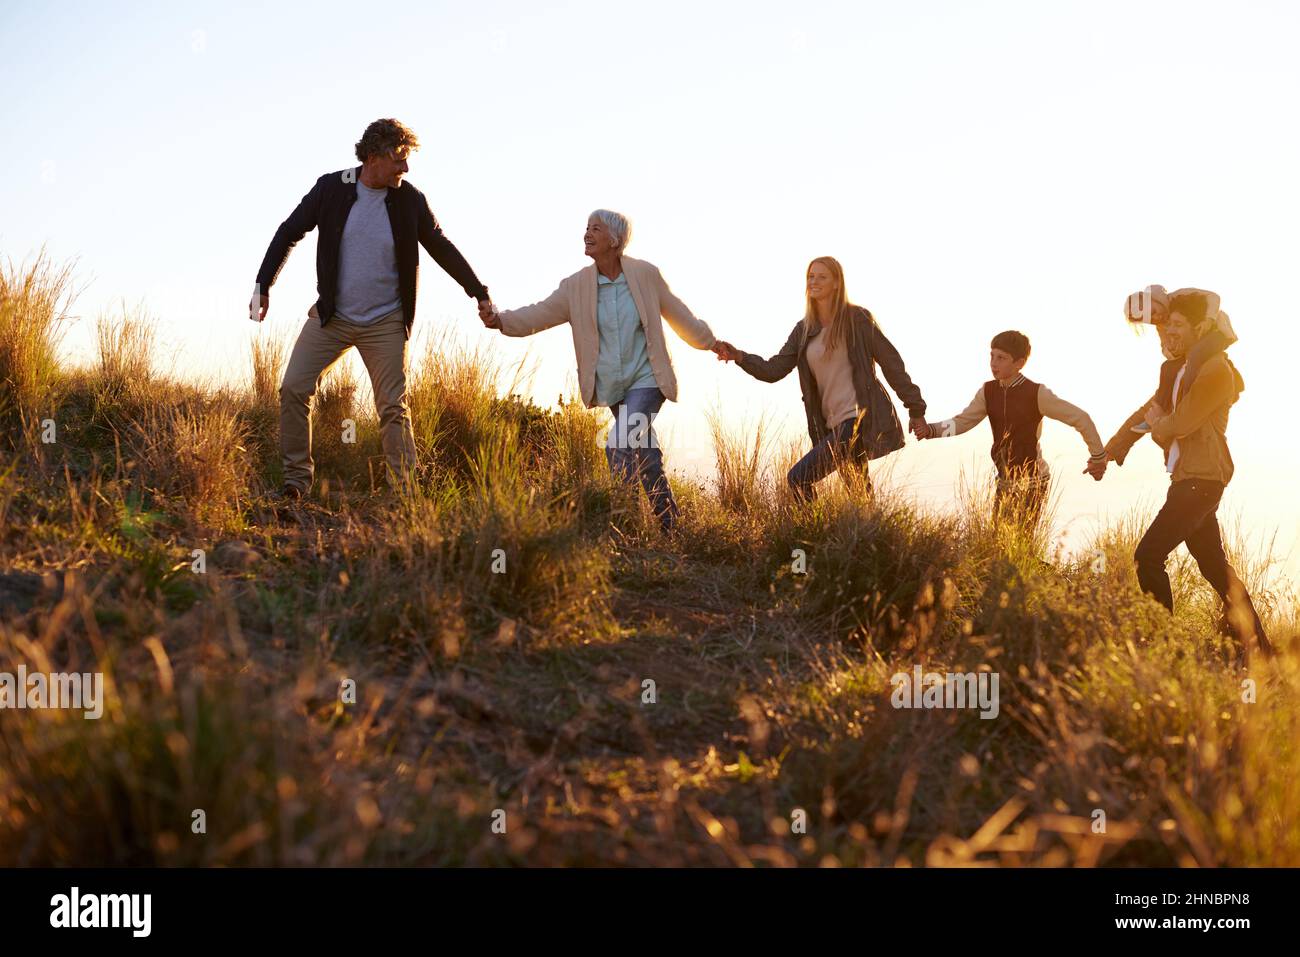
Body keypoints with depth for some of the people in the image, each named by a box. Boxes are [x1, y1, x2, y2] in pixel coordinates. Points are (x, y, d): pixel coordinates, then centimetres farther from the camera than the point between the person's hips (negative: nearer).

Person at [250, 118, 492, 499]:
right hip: (330, 316, 1)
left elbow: (442, 249, 5)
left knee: (394, 408, -3)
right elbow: (289, 232, 5)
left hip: (385, 323, -1)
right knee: (294, 388, -6)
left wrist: (480, 294, 7)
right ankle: (297, 479, 7)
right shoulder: (331, 188, -6)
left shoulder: (410, 200, -7)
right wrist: (263, 285, 1)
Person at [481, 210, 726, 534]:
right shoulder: (577, 286, -4)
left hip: (646, 378, -4)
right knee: (640, 447, 15)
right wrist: (500, 319, -30)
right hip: (610, 385, 4)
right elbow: (541, 314, -12)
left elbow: (677, 313, 5)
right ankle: (669, 519, 30)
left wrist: (712, 343, 16)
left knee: (619, 446, -21)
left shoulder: (646, 275, -8)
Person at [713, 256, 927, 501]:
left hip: (860, 419, -7)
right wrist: (739, 357, -10)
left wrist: (915, 408, -2)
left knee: (798, 479, -16)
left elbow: (890, 361, -2)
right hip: (833, 424, 7)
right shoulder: (803, 330, 12)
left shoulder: (856, 318, -5)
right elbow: (773, 370, 6)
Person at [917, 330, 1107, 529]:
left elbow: (1080, 419, -10)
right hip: (1005, 482, 6)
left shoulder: (1037, 394, -16)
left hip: (1032, 483, -6)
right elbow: (963, 421, -2)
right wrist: (929, 430, -20)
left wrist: (1098, 457, -2)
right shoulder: (988, 392, 2)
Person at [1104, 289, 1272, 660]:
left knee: (1148, 555, -14)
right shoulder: (1176, 368, 14)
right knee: (1214, 564, 15)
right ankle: (1256, 646, 24)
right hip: (1187, 478, 10)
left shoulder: (1215, 371, -15)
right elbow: (1151, 409, 23)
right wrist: (1112, 449, 17)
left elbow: (1179, 425, -18)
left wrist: (1155, 423, 3)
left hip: (1201, 480, -10)